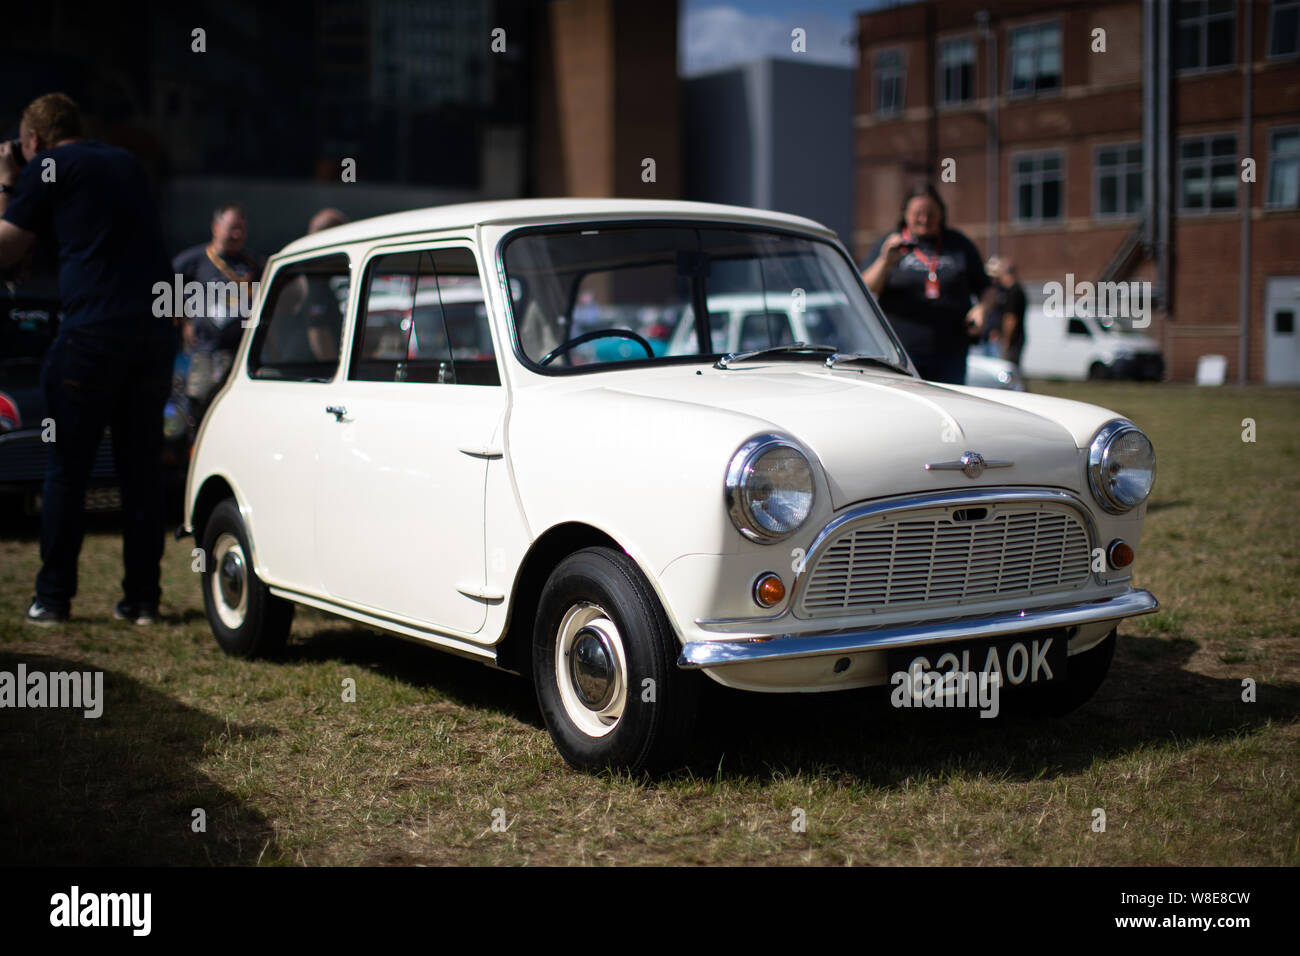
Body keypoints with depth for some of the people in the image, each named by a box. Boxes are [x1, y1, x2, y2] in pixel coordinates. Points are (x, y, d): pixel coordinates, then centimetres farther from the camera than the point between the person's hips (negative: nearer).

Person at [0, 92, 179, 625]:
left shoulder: (46, 167, 4)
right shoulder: (126, 163, 22)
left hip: (92, 328, -5)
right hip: (156, 329, 5)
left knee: (66, 468, 4)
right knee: (142, 468, 9)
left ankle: (53, 598, 7)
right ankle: (142, 598, 11)